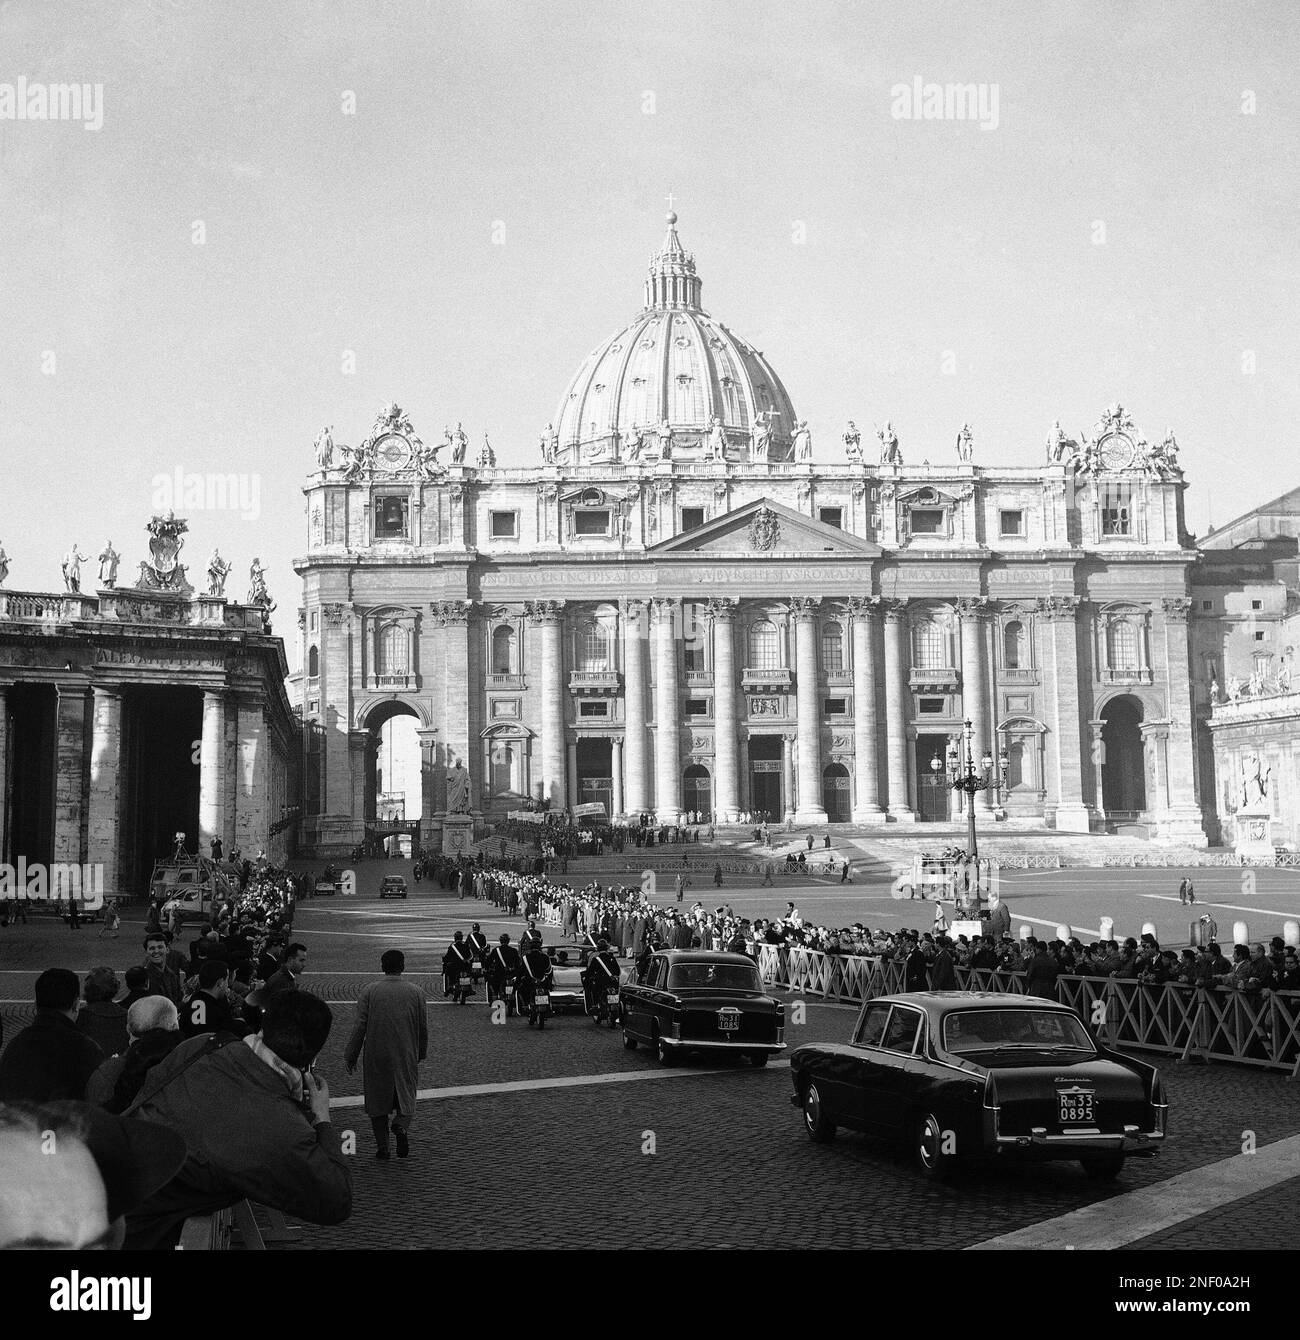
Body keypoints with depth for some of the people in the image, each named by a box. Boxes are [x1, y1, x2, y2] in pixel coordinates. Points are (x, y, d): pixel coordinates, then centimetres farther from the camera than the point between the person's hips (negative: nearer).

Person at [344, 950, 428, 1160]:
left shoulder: (368, 991, -7)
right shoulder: (416, 992, -2)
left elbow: (360, 1026, -7)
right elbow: (423, 1028, 3)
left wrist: (350, 1056, 1)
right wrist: (421, 1053, 17)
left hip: (376, 1057, -1)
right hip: (407, 1056, 1)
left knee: (377, 1099, 12)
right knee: (406, 1096, 14)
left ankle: (382, 1146, 11)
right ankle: (401, 1126, -14)